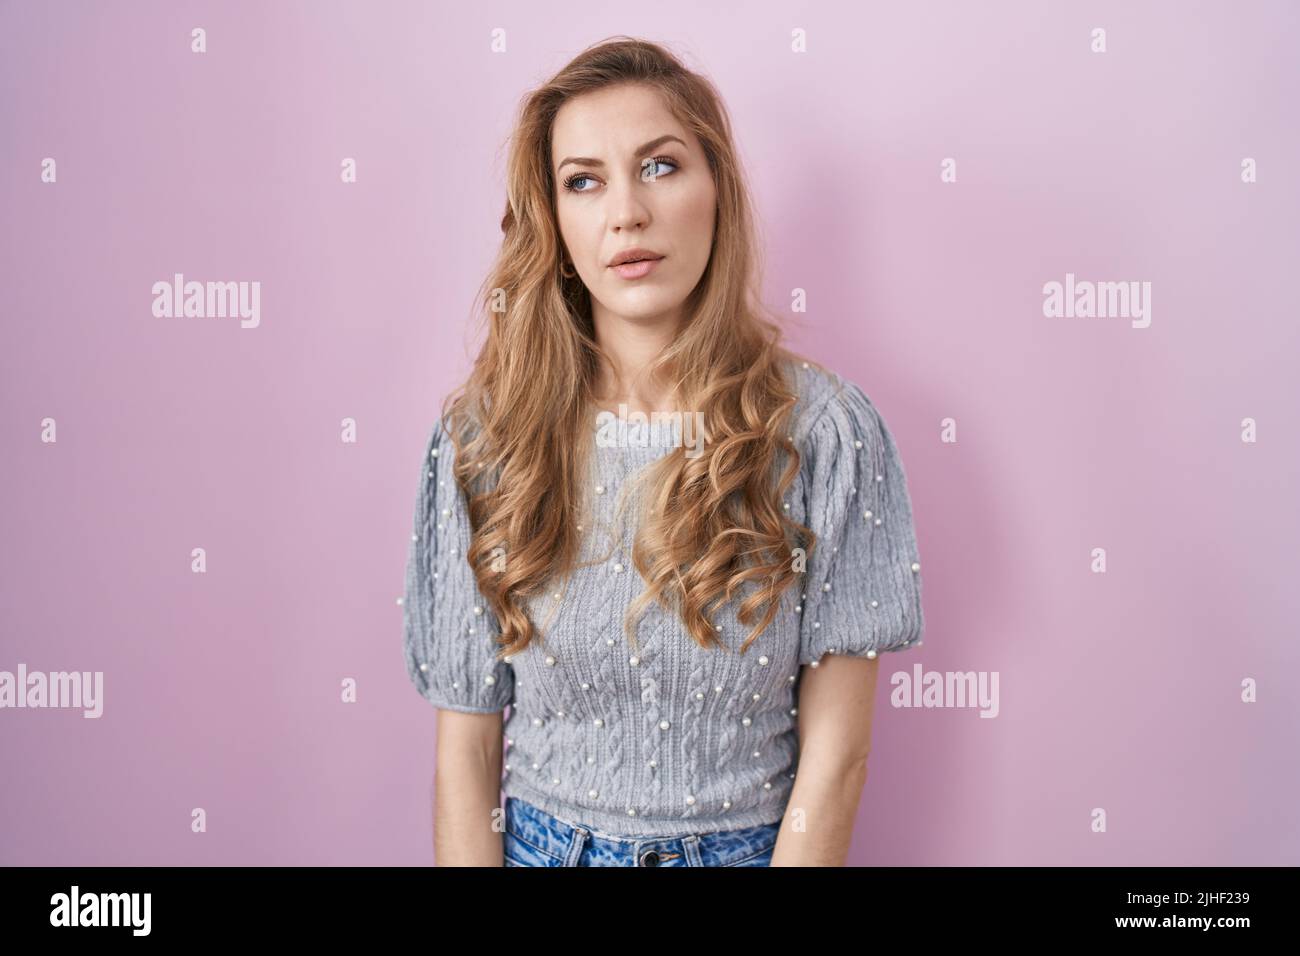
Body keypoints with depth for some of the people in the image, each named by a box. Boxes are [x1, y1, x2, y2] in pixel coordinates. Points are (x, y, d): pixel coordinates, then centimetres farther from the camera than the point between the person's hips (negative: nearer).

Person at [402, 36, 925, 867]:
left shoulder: (825, 431, -14)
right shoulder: (486, 436, -10)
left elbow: (836, 752, -12)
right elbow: (468, 744, -7)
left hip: (748, 845, 0)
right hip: (538, 844, 1)